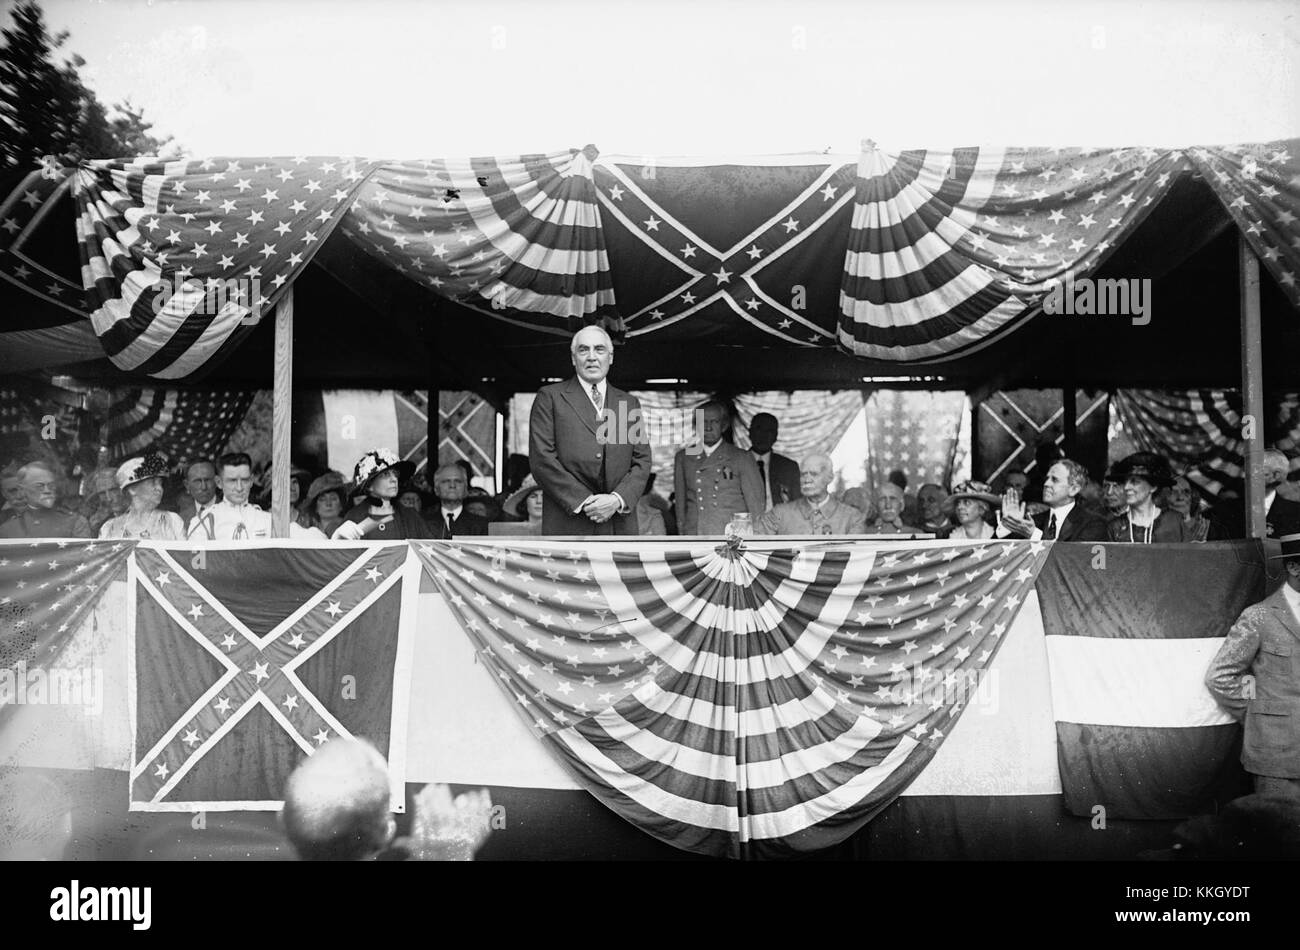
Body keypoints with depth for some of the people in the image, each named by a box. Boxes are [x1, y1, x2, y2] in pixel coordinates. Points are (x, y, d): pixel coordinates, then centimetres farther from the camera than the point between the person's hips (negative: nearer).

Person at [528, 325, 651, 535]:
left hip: (620, 524, 3)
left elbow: (642, 461, 10)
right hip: (568, 522, -3)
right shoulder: (550, 397, 6)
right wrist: (583, 501, -11)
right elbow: (541, 459, -3)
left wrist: (617, 499, -8)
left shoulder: (629, 403, 16)